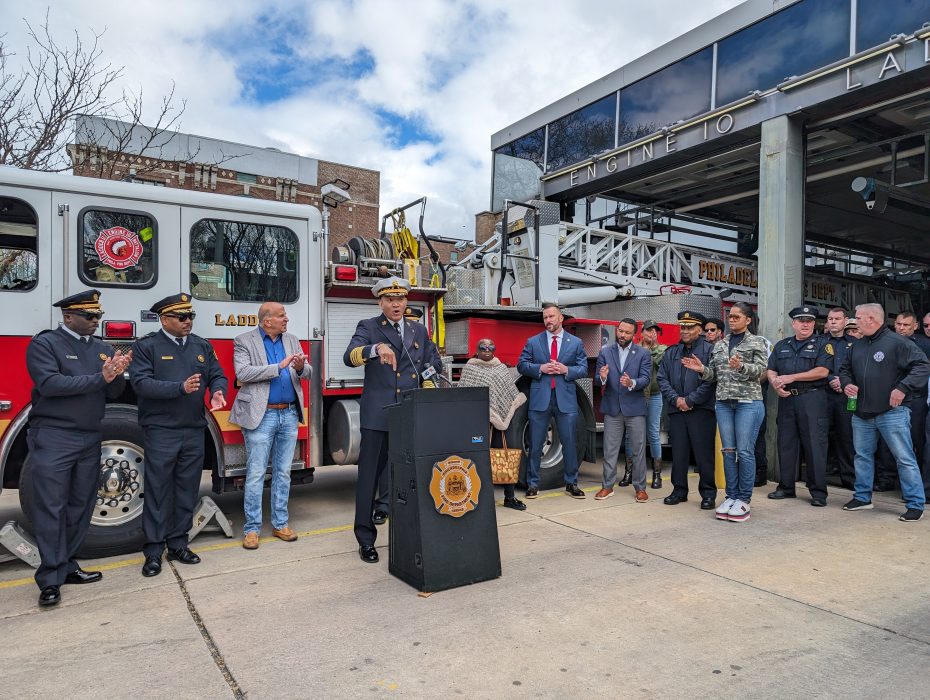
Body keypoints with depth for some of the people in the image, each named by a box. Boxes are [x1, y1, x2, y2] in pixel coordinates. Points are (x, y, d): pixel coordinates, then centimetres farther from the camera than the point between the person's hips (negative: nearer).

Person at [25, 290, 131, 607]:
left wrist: (118, 374, -15)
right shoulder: (45, 343, -5)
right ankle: (50, 579, 5)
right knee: (51, 509, -2)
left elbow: (114, 392, 6)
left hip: (90, 439, 6)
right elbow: (49, 383, -19)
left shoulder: (102, 349, 11)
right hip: (53, 439, -6)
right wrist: (100, 378, -22)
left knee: (80, 507, 12)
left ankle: (67, 566, 25)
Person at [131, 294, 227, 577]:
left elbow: (217, 375, 12)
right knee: (158, 491, 2)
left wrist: (218, 391, -10)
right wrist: (180, 388, -25)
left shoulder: (202, 346, 12)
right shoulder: (146, 346, -3)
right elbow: (141, 382, -14)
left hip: (194, 431, 5)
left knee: (187, 490, 11)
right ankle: (154, 551, 12)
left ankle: (178, 544, 23)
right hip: (160, 431, -5)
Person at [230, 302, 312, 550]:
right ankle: (252, 528, 10)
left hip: (289, 415, 5)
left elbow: (307, 373, 7)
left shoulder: (292, 340, 12)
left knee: (283, 472, 11)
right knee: (256, 474, 0)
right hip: (261, 416, -5)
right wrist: (279, 367, -20)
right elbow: (242, 372, -17)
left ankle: (280, 524, 21)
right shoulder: (244, 341, -2)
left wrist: (301, 368, -17)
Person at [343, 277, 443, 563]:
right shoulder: (368, 327, 2)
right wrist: (376, 348, -34)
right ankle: (366, 540, 13)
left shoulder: (419, 330, 15)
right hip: (377, 416, -3)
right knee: (369, 476, 1)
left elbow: (434, 363, 21)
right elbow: (350, 357, -16)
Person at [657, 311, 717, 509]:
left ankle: (708, 493, 11)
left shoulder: (709, 350, -2)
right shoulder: (671, 352, 15)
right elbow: (662, 378, 9)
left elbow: (711, 381, -11)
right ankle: (679, 490, 21)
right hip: (676, 410, 5)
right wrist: (676, 399, -5)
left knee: (704, 454, 0)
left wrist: (690, 400, -11)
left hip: (702, 410, -5)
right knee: (678, 453, 10)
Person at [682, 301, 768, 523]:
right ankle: (731, 496, 14)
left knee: (745, 451, -5)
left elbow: (761, 370, -8)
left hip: (748, 402, -4)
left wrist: (741, 367, -25)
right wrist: (702, 369, -5)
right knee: (728, 451, 6)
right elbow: (714, 373, 15)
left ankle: (744, 499, 5)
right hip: (724, 403, 4)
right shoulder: (719, 345, 15)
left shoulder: (757, 343, 3)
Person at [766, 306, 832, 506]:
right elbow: (771, 370, 12)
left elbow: (822, 371, -11)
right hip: (787, 399, 4)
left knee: (815, 444, -4)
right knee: (786, 443, 8)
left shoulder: (821, 345, 2)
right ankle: (786, 487, 19)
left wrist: (791, 377, -13)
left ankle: (818, 492, 5)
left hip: (812, 398, -4)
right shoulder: (781, 345, 16)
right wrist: (776, 384, -9)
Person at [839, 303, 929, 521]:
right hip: (862, 414, 7)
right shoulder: (857, 346, 12)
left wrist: (903, 388, -20)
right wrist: (846, 384, 2)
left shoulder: (897, 342, -9)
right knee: (862, 456, 14)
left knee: (905, 458, -2)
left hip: (891, 412, -7)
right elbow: (845, 369, 23)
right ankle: (863, 497, 26)